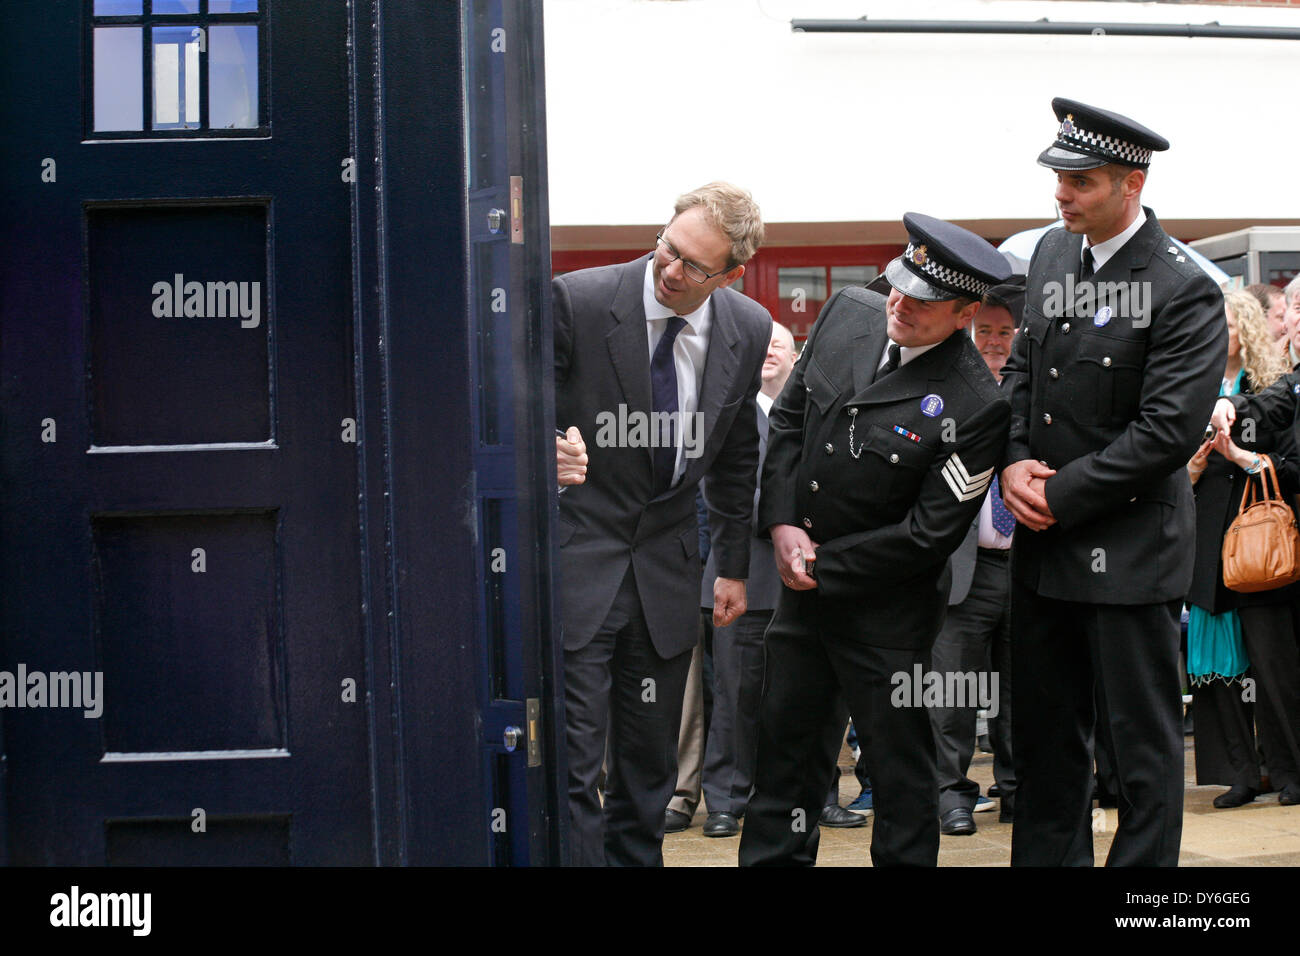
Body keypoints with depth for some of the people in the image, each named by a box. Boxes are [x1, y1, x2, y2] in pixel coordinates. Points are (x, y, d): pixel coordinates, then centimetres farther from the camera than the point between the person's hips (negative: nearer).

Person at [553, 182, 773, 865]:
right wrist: (546, 452, -28)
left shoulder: (747, 330, 0)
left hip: (666, 569, 4)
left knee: (651, 758, 11)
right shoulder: (577, 301, -14)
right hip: (576, 555, -4)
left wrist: (734, 566, 16)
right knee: (571, 758, -11)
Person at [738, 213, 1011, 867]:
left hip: (887, 610, -6)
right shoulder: (846, 314, -4)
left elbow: (931, 532, -19)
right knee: (786, 742, 16)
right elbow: (788, 417, 7)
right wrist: (782, 524, -4)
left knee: (898, 762, 6)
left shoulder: (976, 406, -22)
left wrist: (823, 566, -13)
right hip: (803, 590, 6)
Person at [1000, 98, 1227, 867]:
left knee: (1140, 739, 1)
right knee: (1045, 730, 16)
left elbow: (1169, 430, -19)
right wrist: (1014, 461, -2)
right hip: (1044, 543, 7)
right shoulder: (1053, 253, 7)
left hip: (1130, 550, -7)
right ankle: (1048, 857, 28)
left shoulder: (1186, 291, -16)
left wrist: (1060, 496, -16)